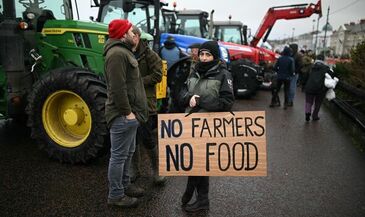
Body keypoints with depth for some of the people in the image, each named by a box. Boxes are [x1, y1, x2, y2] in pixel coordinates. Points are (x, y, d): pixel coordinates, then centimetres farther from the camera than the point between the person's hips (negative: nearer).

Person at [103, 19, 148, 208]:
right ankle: (116, 195, 14)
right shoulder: (117, 53, -17)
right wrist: (127, 112, -20)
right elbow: (118, 88, -24)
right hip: (123, 115, -11)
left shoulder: (123, 51, 18)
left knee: (128, 152, 20)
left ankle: (124, 185, 34)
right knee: (119, 155, 1)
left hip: (128, 113, 11)